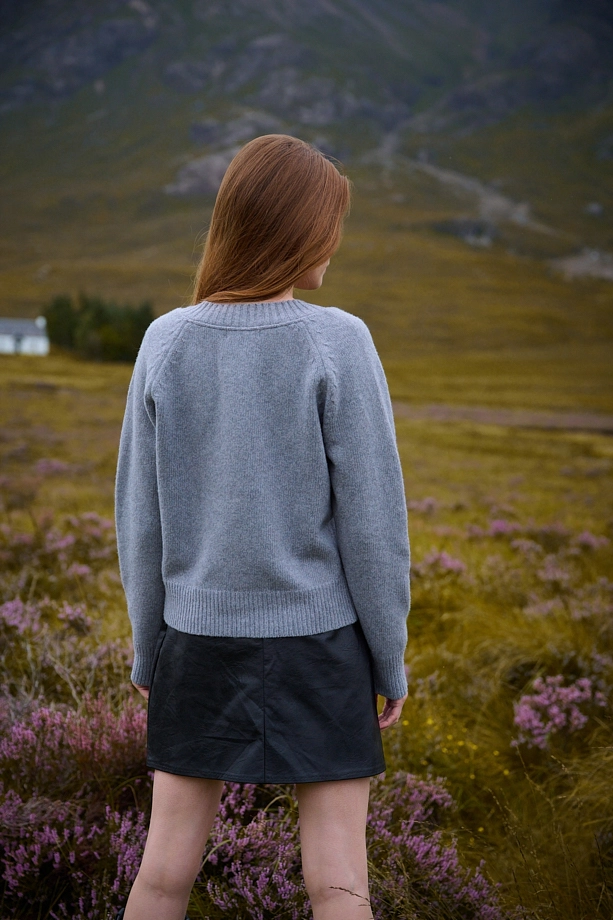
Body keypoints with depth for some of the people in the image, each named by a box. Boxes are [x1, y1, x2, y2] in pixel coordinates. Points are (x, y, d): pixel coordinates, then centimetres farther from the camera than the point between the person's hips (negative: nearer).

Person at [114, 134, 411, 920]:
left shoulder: (166, 343, -5)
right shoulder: (337, 344, -14)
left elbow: (140, 517, 0)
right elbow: (371, 519, -11)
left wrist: (147, 647, 12)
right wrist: (391, 660, 0)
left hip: (197, 639, 3)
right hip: (316, 645, -3)